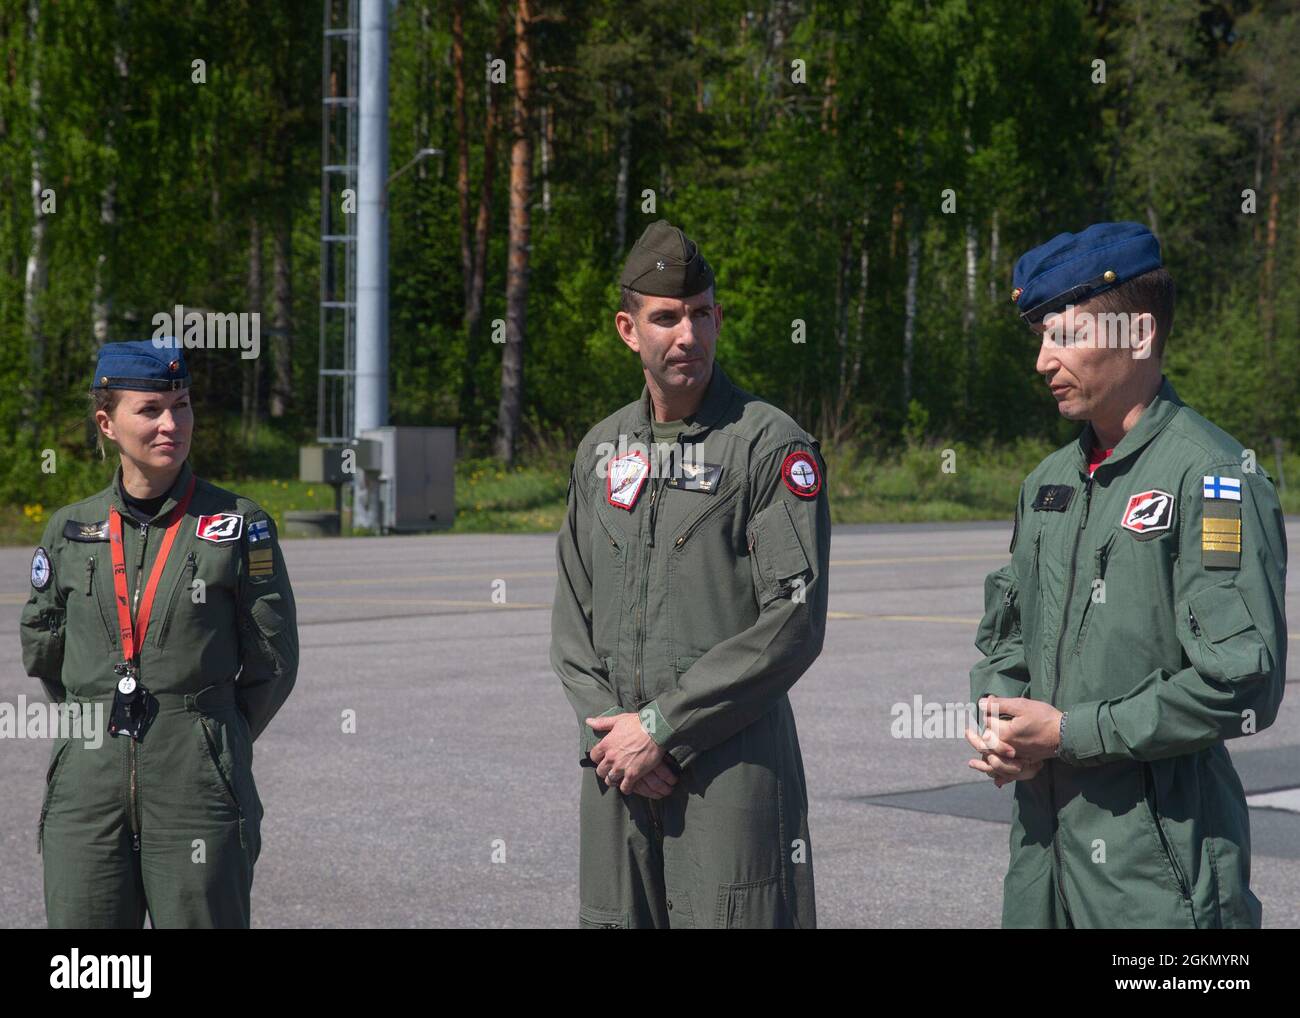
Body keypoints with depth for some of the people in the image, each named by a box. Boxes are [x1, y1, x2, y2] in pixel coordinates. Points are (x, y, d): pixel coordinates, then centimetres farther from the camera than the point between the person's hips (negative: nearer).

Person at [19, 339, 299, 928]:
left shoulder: (238, 526, -2)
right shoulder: (70, 530, 7)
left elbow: (273, 663, 4)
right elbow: (41, 651, 19)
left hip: (199, 791, -2)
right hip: (88, 786, 3)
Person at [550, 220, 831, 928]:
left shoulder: (774, 446, -6)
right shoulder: (601, 449, 12)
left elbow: (794, 622, -13)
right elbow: (573, 612, 14)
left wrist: (661, 727, -13)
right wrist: (602, 732, -3)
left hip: (733, 769, -5)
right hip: (616, 773, 5)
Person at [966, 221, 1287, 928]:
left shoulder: (1213, 477, -12)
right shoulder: (1050, 480, 13)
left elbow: (1242, 685, -19)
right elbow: (1004, 631, 24)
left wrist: (1069, 733, -15)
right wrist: (1000, 724, 1)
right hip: (1042, 832, 7)